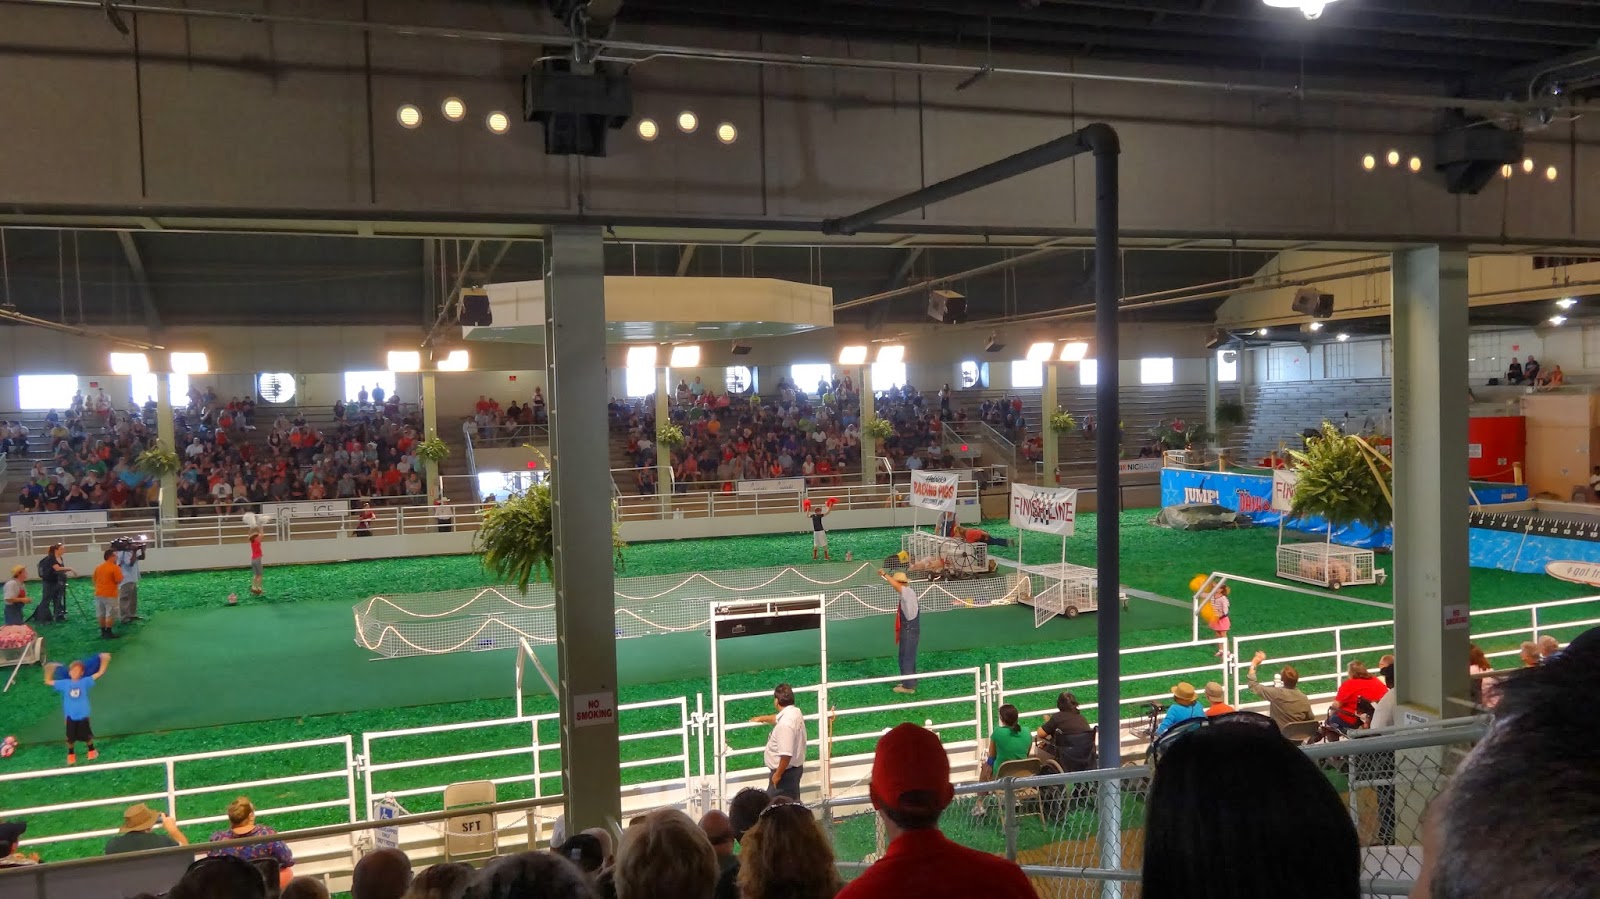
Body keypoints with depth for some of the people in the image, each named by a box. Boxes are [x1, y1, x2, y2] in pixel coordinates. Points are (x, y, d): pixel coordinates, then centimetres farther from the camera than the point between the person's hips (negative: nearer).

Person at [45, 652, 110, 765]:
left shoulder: (85, 682, -9)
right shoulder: (64, 683, -4)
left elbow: (100, 673, -11)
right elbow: (48, 681, 6)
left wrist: (104, 660, -12)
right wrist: (49, 670, 0)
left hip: (82, 716, -1)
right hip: (70, 716, 1)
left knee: (87, 736, 14)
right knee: (70, 737, 13)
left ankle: (92, 751, 38)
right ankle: (71, 754, 36)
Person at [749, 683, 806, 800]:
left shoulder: (785, 723, -29)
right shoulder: (794, 712, 3)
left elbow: (786, 754, -32)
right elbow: (777, 718, 27)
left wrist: (777, 774, -21)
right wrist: (762, 718, 44)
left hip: (786, 771, -10)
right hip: (794, 767, 10)